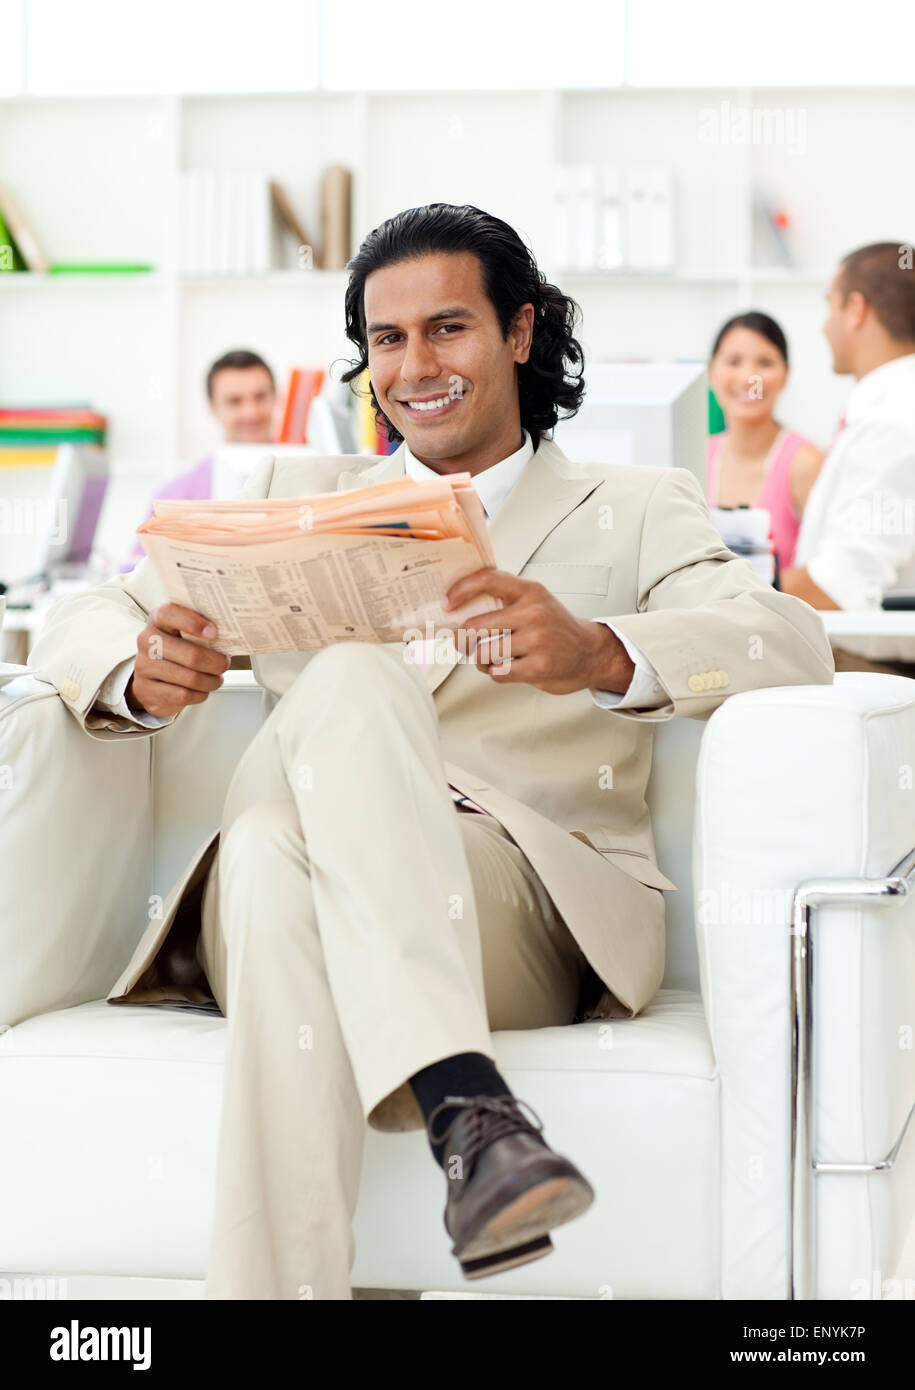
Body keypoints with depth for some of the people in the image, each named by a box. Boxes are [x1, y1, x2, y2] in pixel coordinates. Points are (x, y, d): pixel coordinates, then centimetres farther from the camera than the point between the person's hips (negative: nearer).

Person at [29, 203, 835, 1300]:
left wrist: (602, 655, -23)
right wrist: (140, 673, -8)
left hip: (533, 902, -2)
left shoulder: (634, 512, 19)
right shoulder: (295, 498, 26)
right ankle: (463, 1101, -44)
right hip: (284, 882, 2)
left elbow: (793, 645, -1)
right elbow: (78, 624, 18)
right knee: (352, 679, -31)